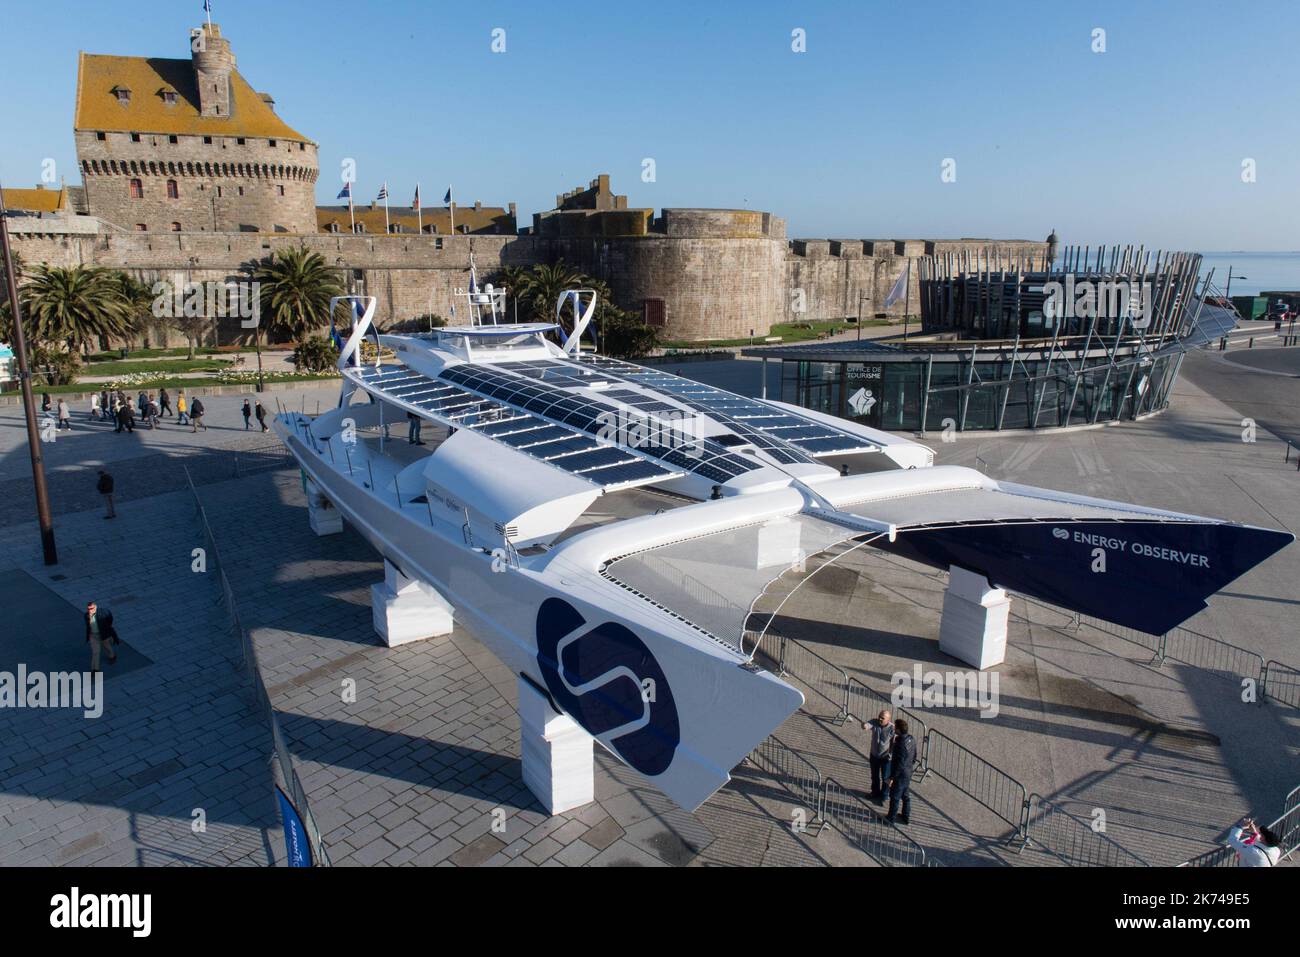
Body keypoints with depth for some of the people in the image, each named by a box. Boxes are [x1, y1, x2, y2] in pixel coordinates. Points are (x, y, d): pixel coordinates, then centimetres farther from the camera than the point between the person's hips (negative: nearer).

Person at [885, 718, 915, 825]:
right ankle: (906, 817, 38)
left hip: (900, 775, -8)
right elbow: (914, 757, 8)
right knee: (906, 796, 23)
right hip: (908, 773, 8)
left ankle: (891, 818, 26)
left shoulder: (901, 745, -32)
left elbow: (899, 765, -27)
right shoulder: (911, 740, -5)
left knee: (894, 797, 10)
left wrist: (892, 777, -18)